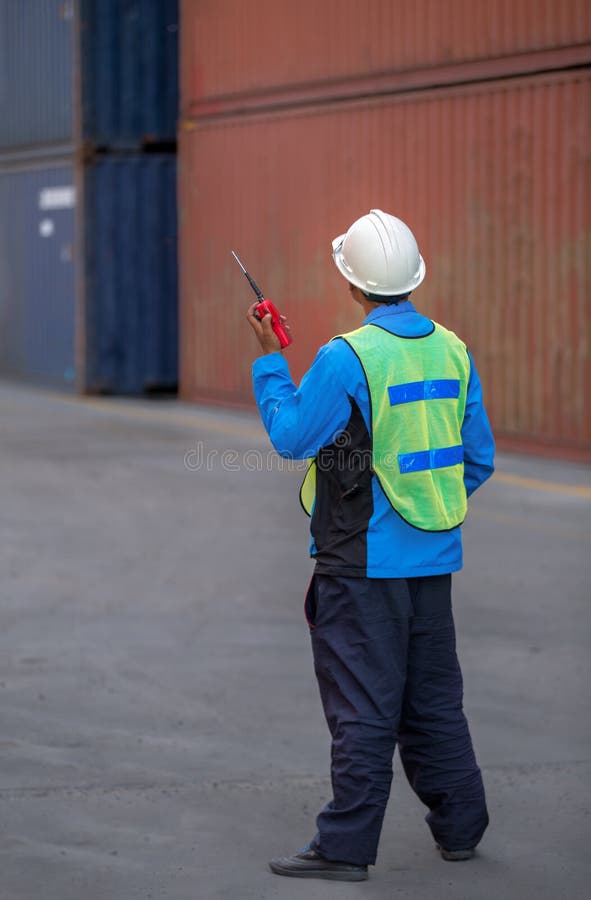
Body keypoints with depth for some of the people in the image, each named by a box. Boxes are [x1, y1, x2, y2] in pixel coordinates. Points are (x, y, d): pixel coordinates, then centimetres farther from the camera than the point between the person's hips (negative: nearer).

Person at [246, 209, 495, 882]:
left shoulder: (346, 358, -17)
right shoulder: (452, 350, 3)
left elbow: (291, 436, -6)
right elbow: (478, 460, 9)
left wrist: (269, 360, 4)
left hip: (363, 561, -6)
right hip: (435, 557, 6)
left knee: (363, 704, -3)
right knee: (432, 697, 17)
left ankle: (346, 845, 1)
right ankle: (460, 825, 25)